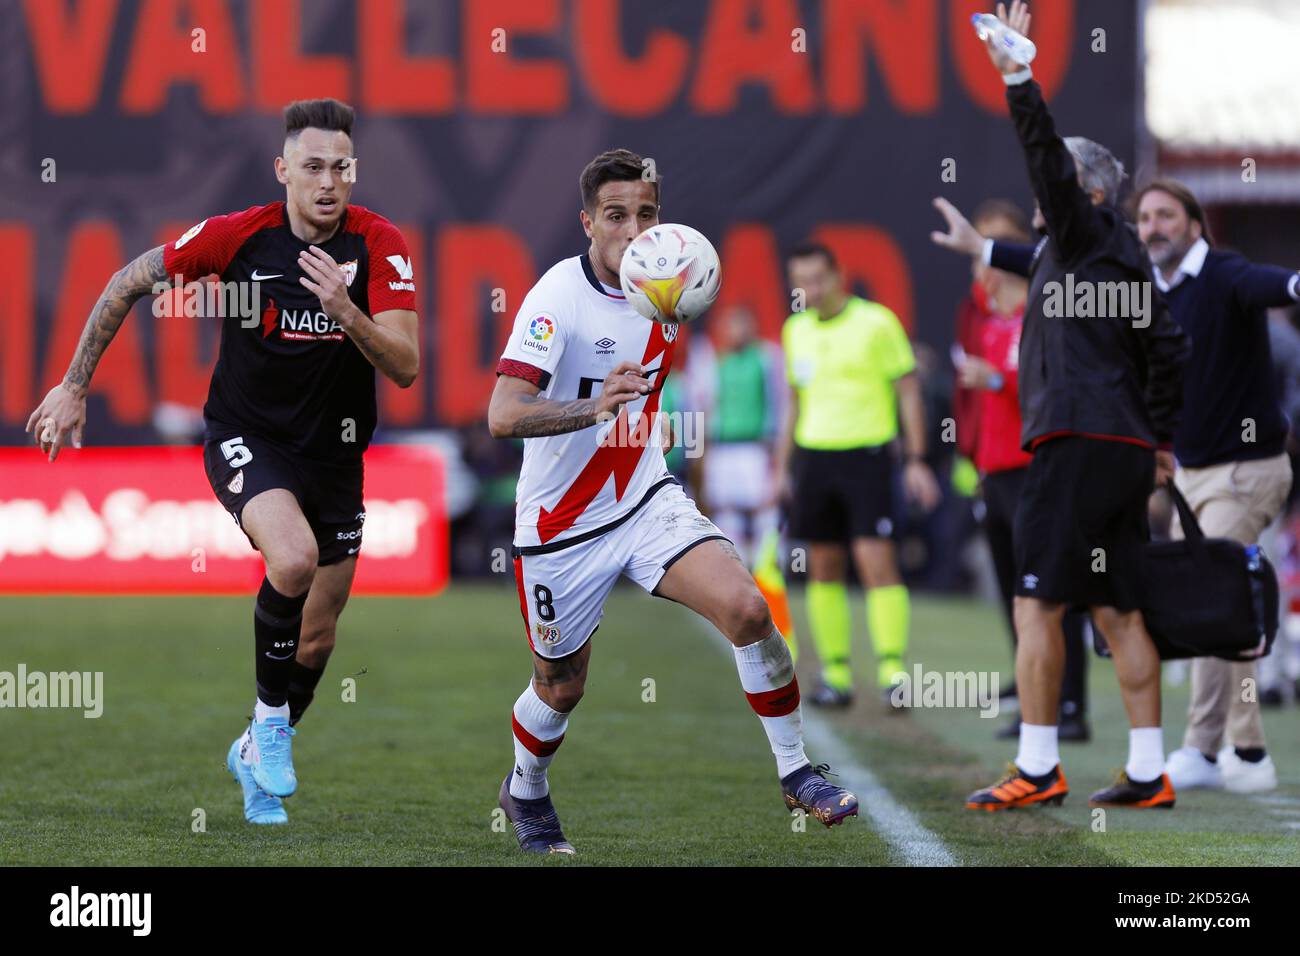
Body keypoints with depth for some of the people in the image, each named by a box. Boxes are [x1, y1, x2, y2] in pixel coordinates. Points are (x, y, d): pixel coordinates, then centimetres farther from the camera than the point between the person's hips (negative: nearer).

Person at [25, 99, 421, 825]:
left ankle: (259, 752, 38)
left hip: (334, 452, 3)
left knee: (318, 638, 10)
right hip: (245, 435, -3)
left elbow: (404, 366, -21)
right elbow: (129, 284, -1)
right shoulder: (238, 236, -15)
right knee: (293, 558, -32)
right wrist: (74, 387, 1)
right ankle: (271, 717, -9)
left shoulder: (380, 245, -13)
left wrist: (344, 309, -38)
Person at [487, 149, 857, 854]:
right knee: (561, 689, 10)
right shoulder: (558, 298, -22)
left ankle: (795, 772, -4)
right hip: (562, 526, -4)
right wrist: (593, 408, -49)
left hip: (646, 500, 4)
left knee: (745, 607, -19)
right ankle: (525, 794, 43)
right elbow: (502, 415, -35)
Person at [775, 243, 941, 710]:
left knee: (878, 562, -12)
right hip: (813, 457, 5)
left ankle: (893, 671, -12)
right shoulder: (796, 330, 12)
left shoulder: (877, 322, -4)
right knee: (824, 567, 4)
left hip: (868, 455, -5)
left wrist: (916, 460, -8)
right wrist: (782, 468, 17)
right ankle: (836, 674, 9)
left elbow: (909, 391, -2)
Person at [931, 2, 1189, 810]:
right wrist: (1163, 440, 25)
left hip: (1078, 442, -9)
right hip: (1127, 450, 9)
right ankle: (1148, 774, 7)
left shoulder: (1085, 231, -1)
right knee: (1118, 612, 9)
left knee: (1037, 605, -8)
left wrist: (1017, 77, -17)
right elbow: (1169, 349, 23)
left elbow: (1050, 159, -16)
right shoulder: (1128, 259, 22)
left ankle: (1037, 768, -8)